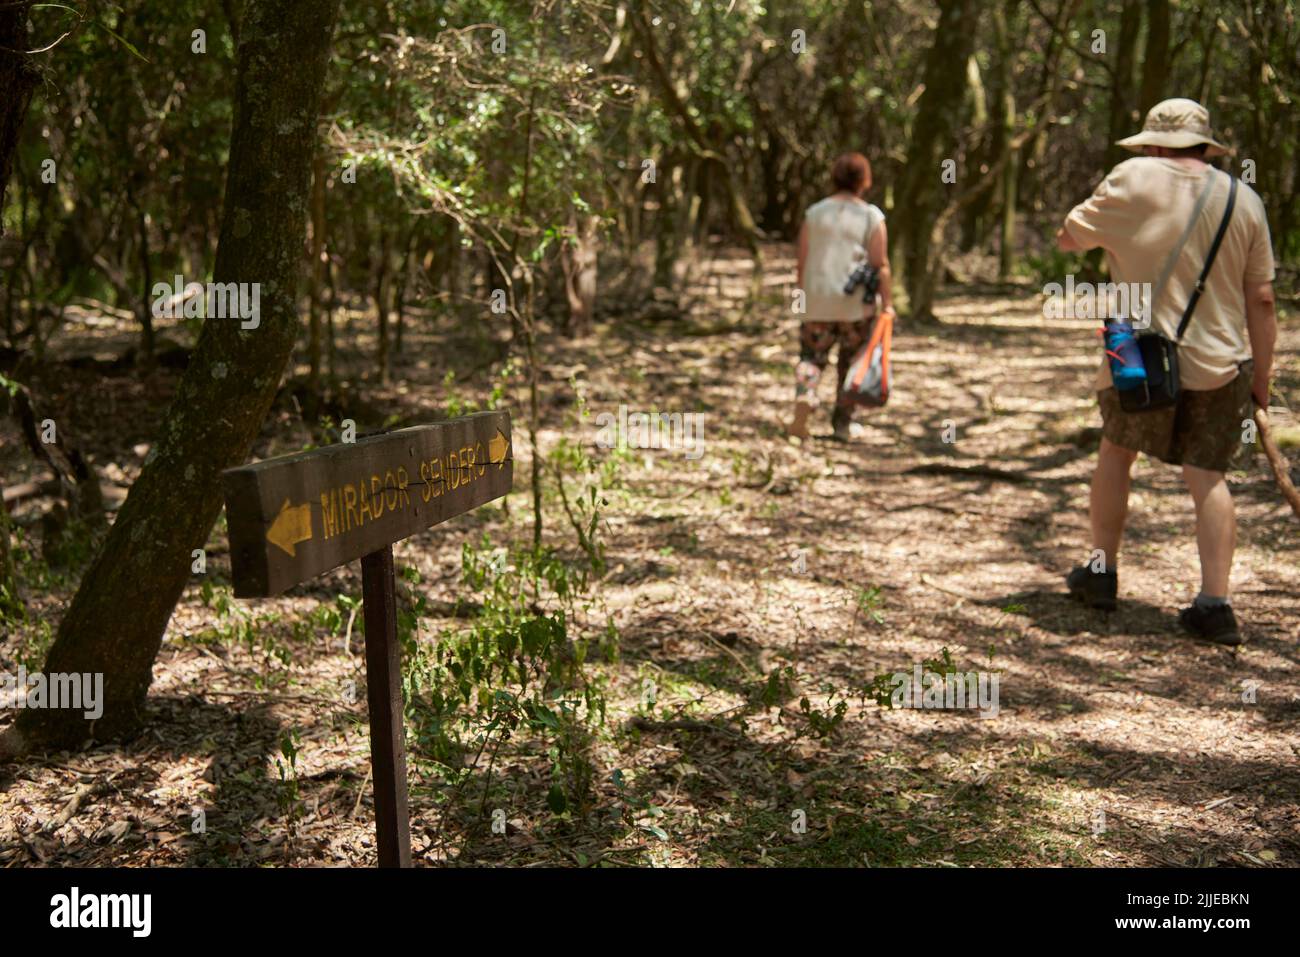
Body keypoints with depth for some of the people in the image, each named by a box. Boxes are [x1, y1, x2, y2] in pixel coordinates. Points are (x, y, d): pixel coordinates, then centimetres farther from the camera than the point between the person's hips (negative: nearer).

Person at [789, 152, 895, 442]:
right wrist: (886, 302, -3)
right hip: (857, 302, -1)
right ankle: (842, 423, 17)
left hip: (817, 301, 1)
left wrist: (804, 296, 13)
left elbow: (802, 260, 3)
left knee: (812, 356, 8)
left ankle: (803, 400, -19)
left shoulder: (815, 212, 2)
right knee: (851, 363, 12)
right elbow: (880, 264, -9)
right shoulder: (872, 217, -4)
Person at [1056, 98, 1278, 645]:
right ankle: (1215, 604, -1)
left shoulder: (1134, 181, -7)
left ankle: (1101, 572, 25)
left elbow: (1068, 238, 3)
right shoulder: (1244, 200, 2)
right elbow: (1261, 300, 2)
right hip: (1219, 363, 2)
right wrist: (1262, 376, 9)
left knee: (1116, 451, 19)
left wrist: (1106, 212, 19)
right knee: (1208, 476, 6)